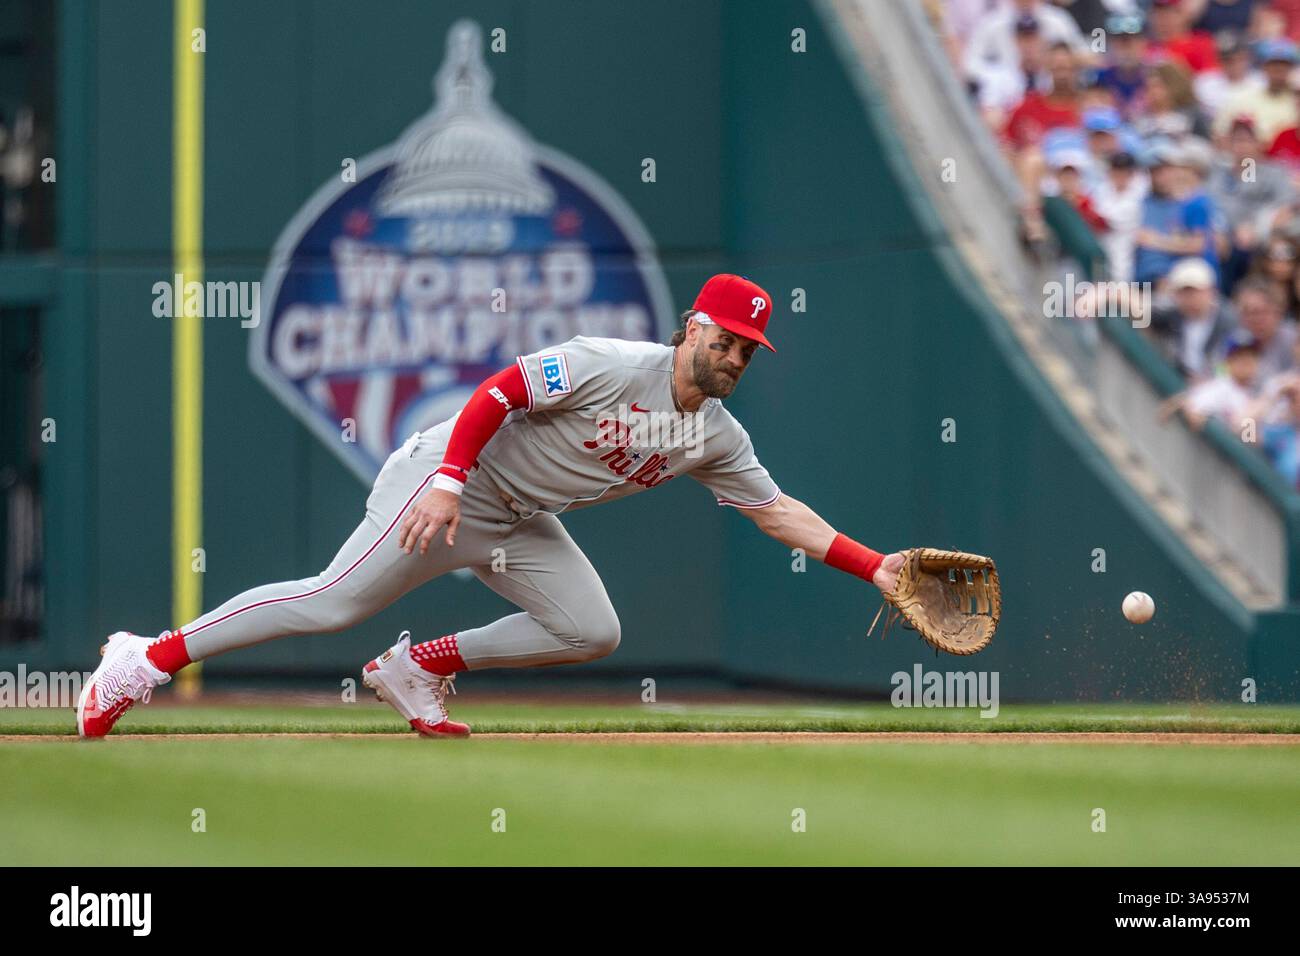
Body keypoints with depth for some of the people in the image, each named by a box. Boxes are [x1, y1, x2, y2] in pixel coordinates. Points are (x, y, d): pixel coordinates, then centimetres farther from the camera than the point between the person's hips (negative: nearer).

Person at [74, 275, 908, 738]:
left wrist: (873, 566, -3)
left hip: (520, 525, 8)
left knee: (593, 633, -3)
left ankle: (419, 668, 9)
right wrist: (450, 482, -31)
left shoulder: (718, 441, 3)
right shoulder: (610, 366, -20)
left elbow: (779, 512, 6)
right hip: (455, 482, -8)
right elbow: (498, 392, -22)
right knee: (333, 603, -15)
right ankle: (147, 660, -9)